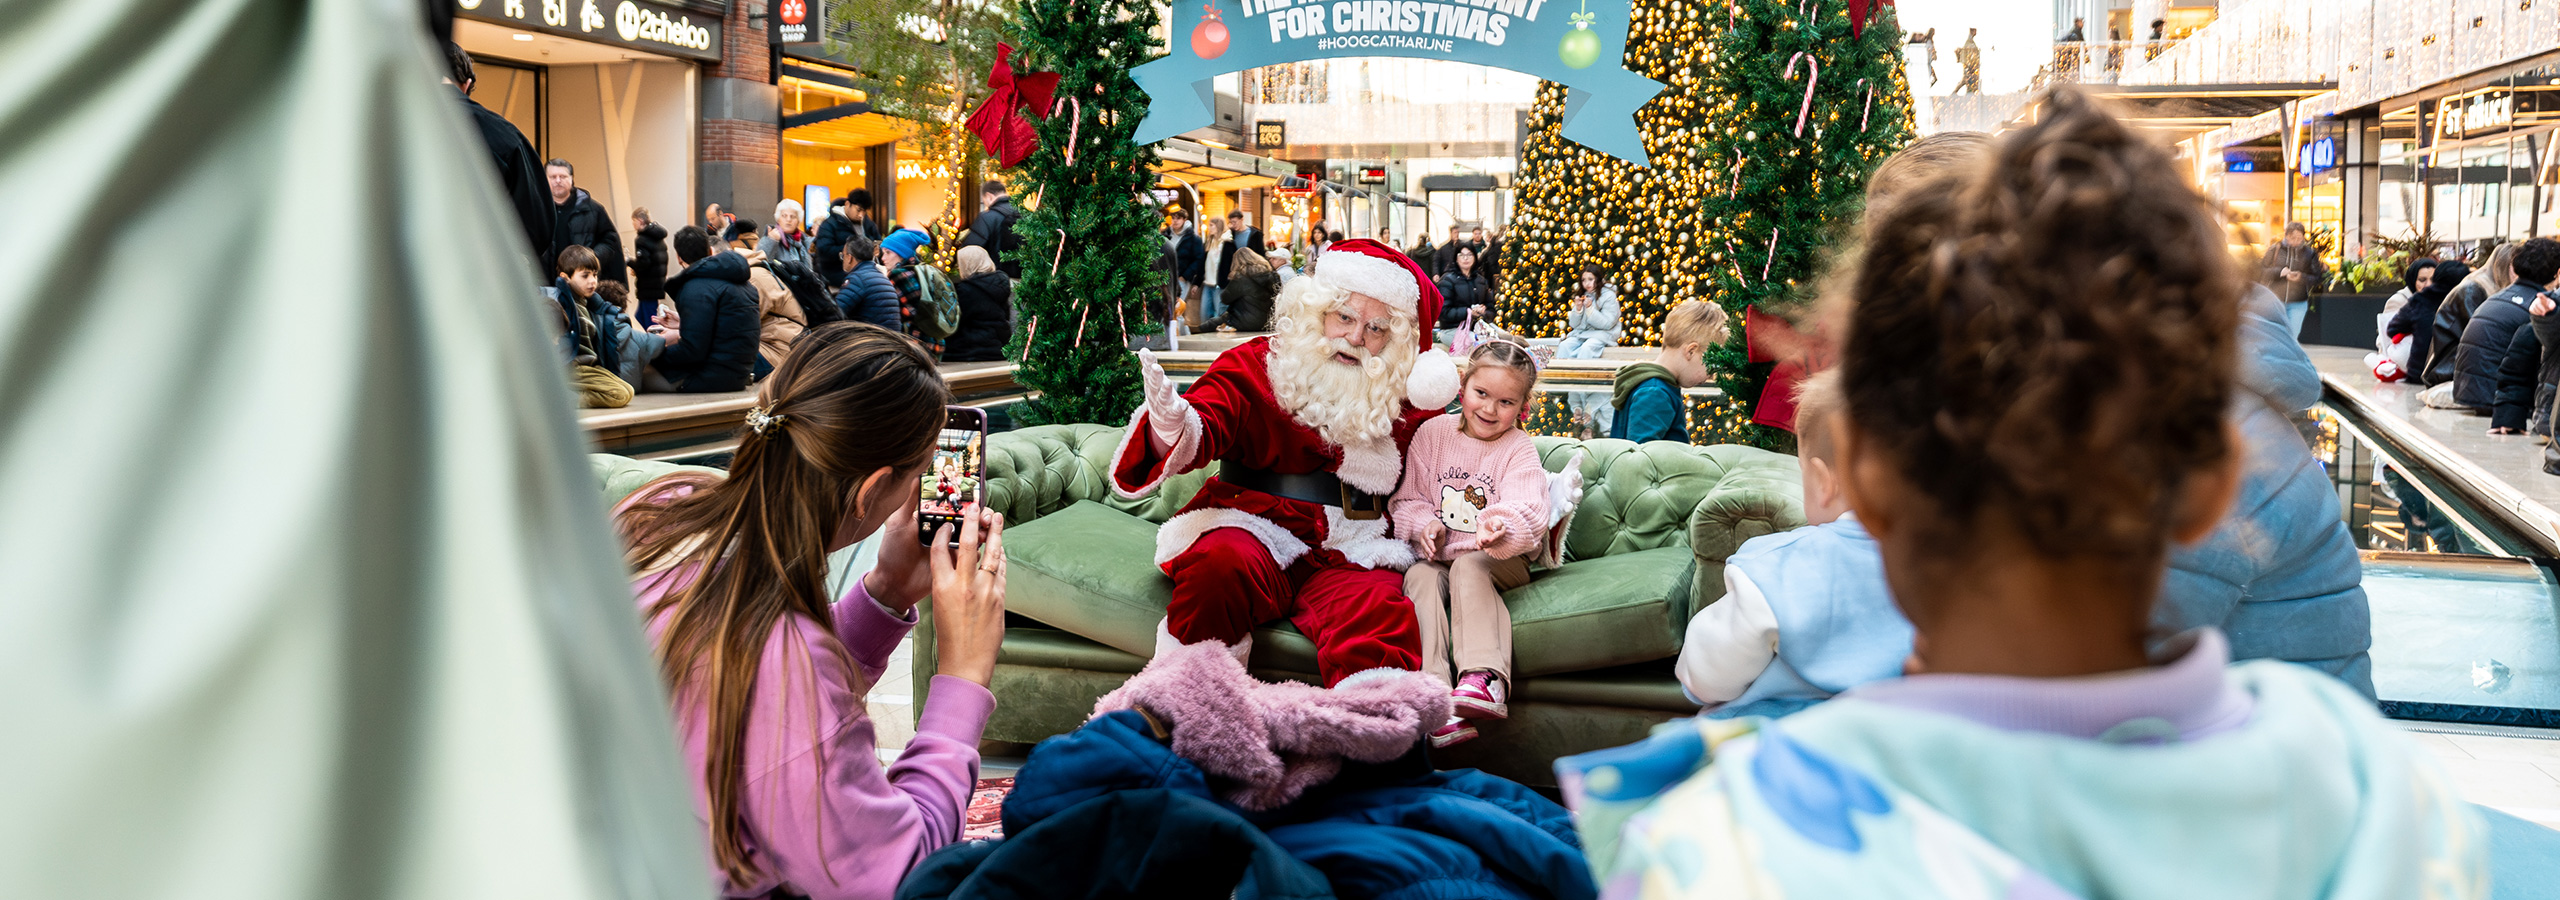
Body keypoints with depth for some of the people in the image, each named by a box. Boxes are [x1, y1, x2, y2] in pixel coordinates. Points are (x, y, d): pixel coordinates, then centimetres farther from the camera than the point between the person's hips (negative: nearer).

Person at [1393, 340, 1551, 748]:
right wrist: (1425, 524, -14)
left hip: (1498, 559, -2)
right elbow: (1407, 497, 9)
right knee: (1421, 579, -29)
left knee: (1469, 567, -34)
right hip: (1437, 555, 2)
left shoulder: (1519, 451, -5)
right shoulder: (1432, 433, 4)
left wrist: (1501, 525, -47)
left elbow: (1527, 509, -23)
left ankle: (1484, 678, -48)